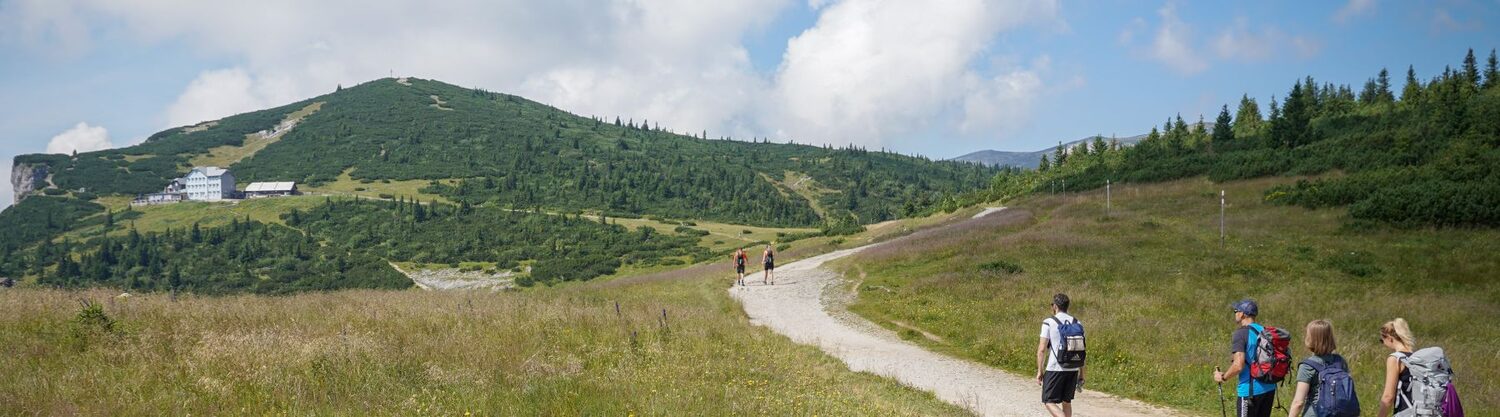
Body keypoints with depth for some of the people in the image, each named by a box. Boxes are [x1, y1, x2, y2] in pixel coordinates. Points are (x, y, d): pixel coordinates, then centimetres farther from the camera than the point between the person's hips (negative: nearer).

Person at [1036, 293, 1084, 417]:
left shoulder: (1049, 322, -5)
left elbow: (1042, 349, -9)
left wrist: (1039, 371, -3)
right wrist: (1081, 374, 15)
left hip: (1055, 369, -5)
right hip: (1073, 369, 5)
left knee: (1049, 402, 1)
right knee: (1066, 402, 17)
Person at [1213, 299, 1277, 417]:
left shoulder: (1240, 334, -14)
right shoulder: (1265, 332, 10)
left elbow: (1238, 365, -22)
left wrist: (1223, 376, -6)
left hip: (1250, 391, -7)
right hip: (1269, 389, 7)